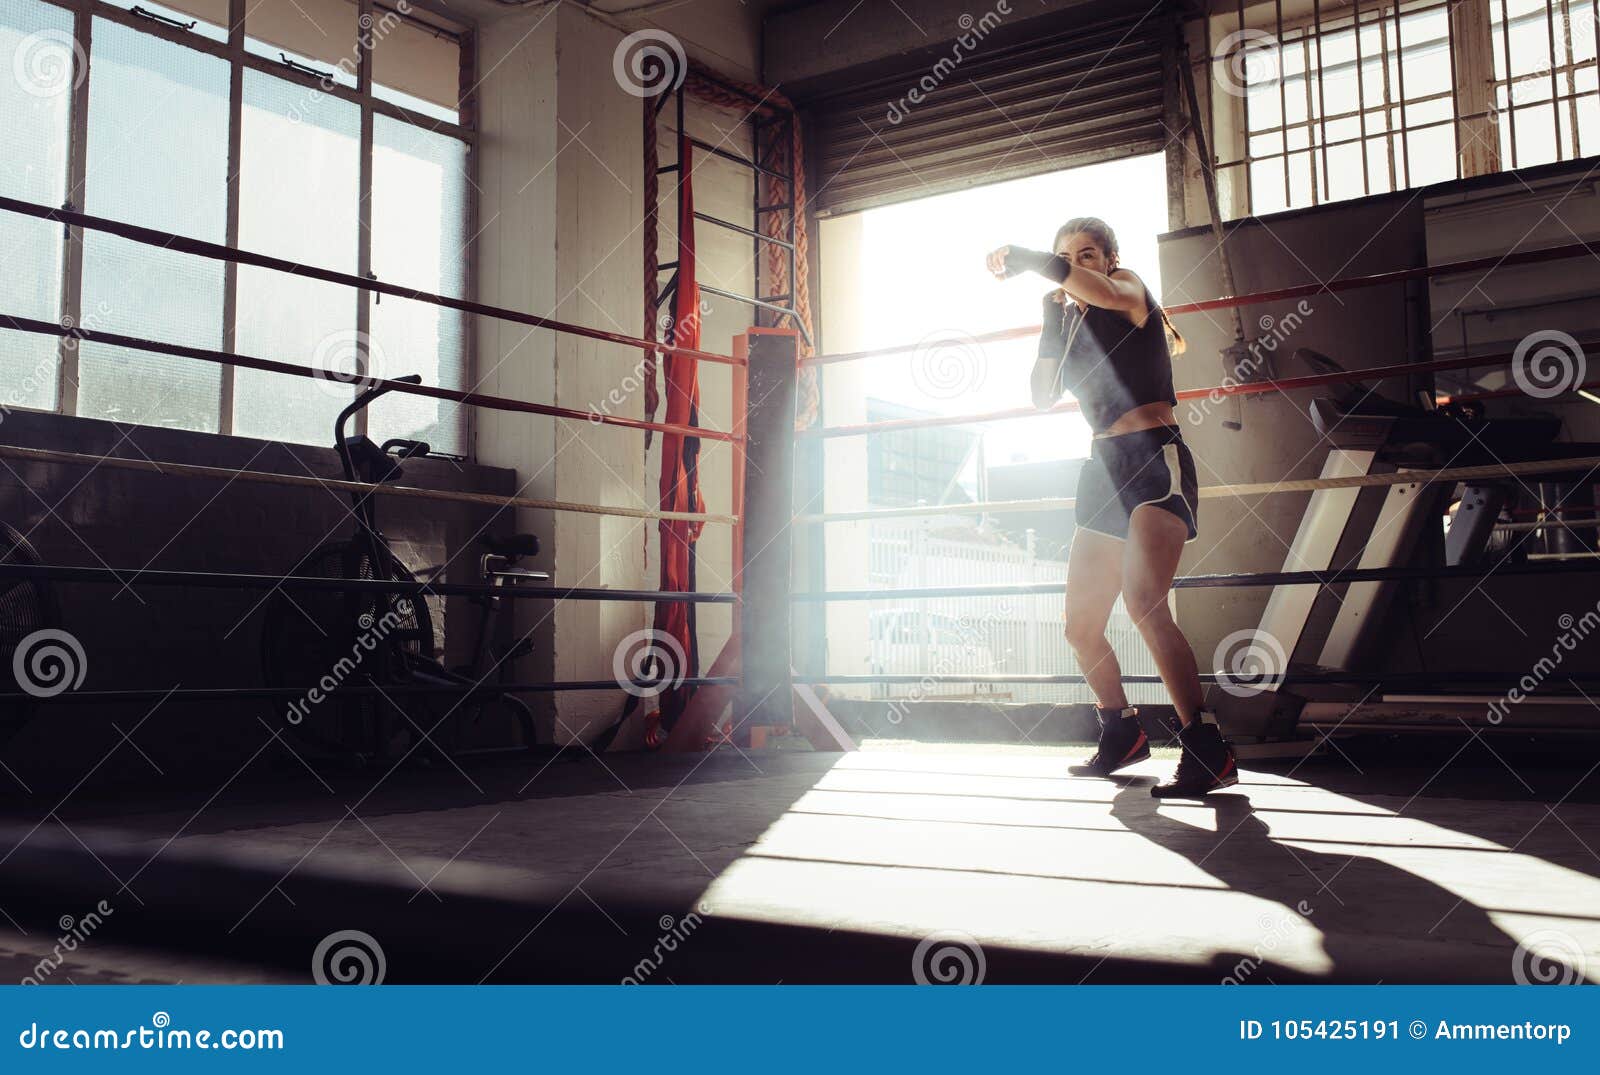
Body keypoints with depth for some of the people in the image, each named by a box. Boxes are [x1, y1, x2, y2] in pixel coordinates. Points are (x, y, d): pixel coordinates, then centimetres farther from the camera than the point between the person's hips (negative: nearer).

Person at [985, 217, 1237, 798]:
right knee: (1081, 629, 9)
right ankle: (1122, 734, 29)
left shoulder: (1131, 290, 0)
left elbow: (1110, 293, -26)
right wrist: (1052, 324, 5)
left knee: (1143, 602, -29)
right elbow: (1043, 396, 13)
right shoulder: (1072, 320, 19)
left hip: (1156, 458, -8)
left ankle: (1208, 752, -26)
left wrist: (1022, 258, -22)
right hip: (1104, 468, 8)